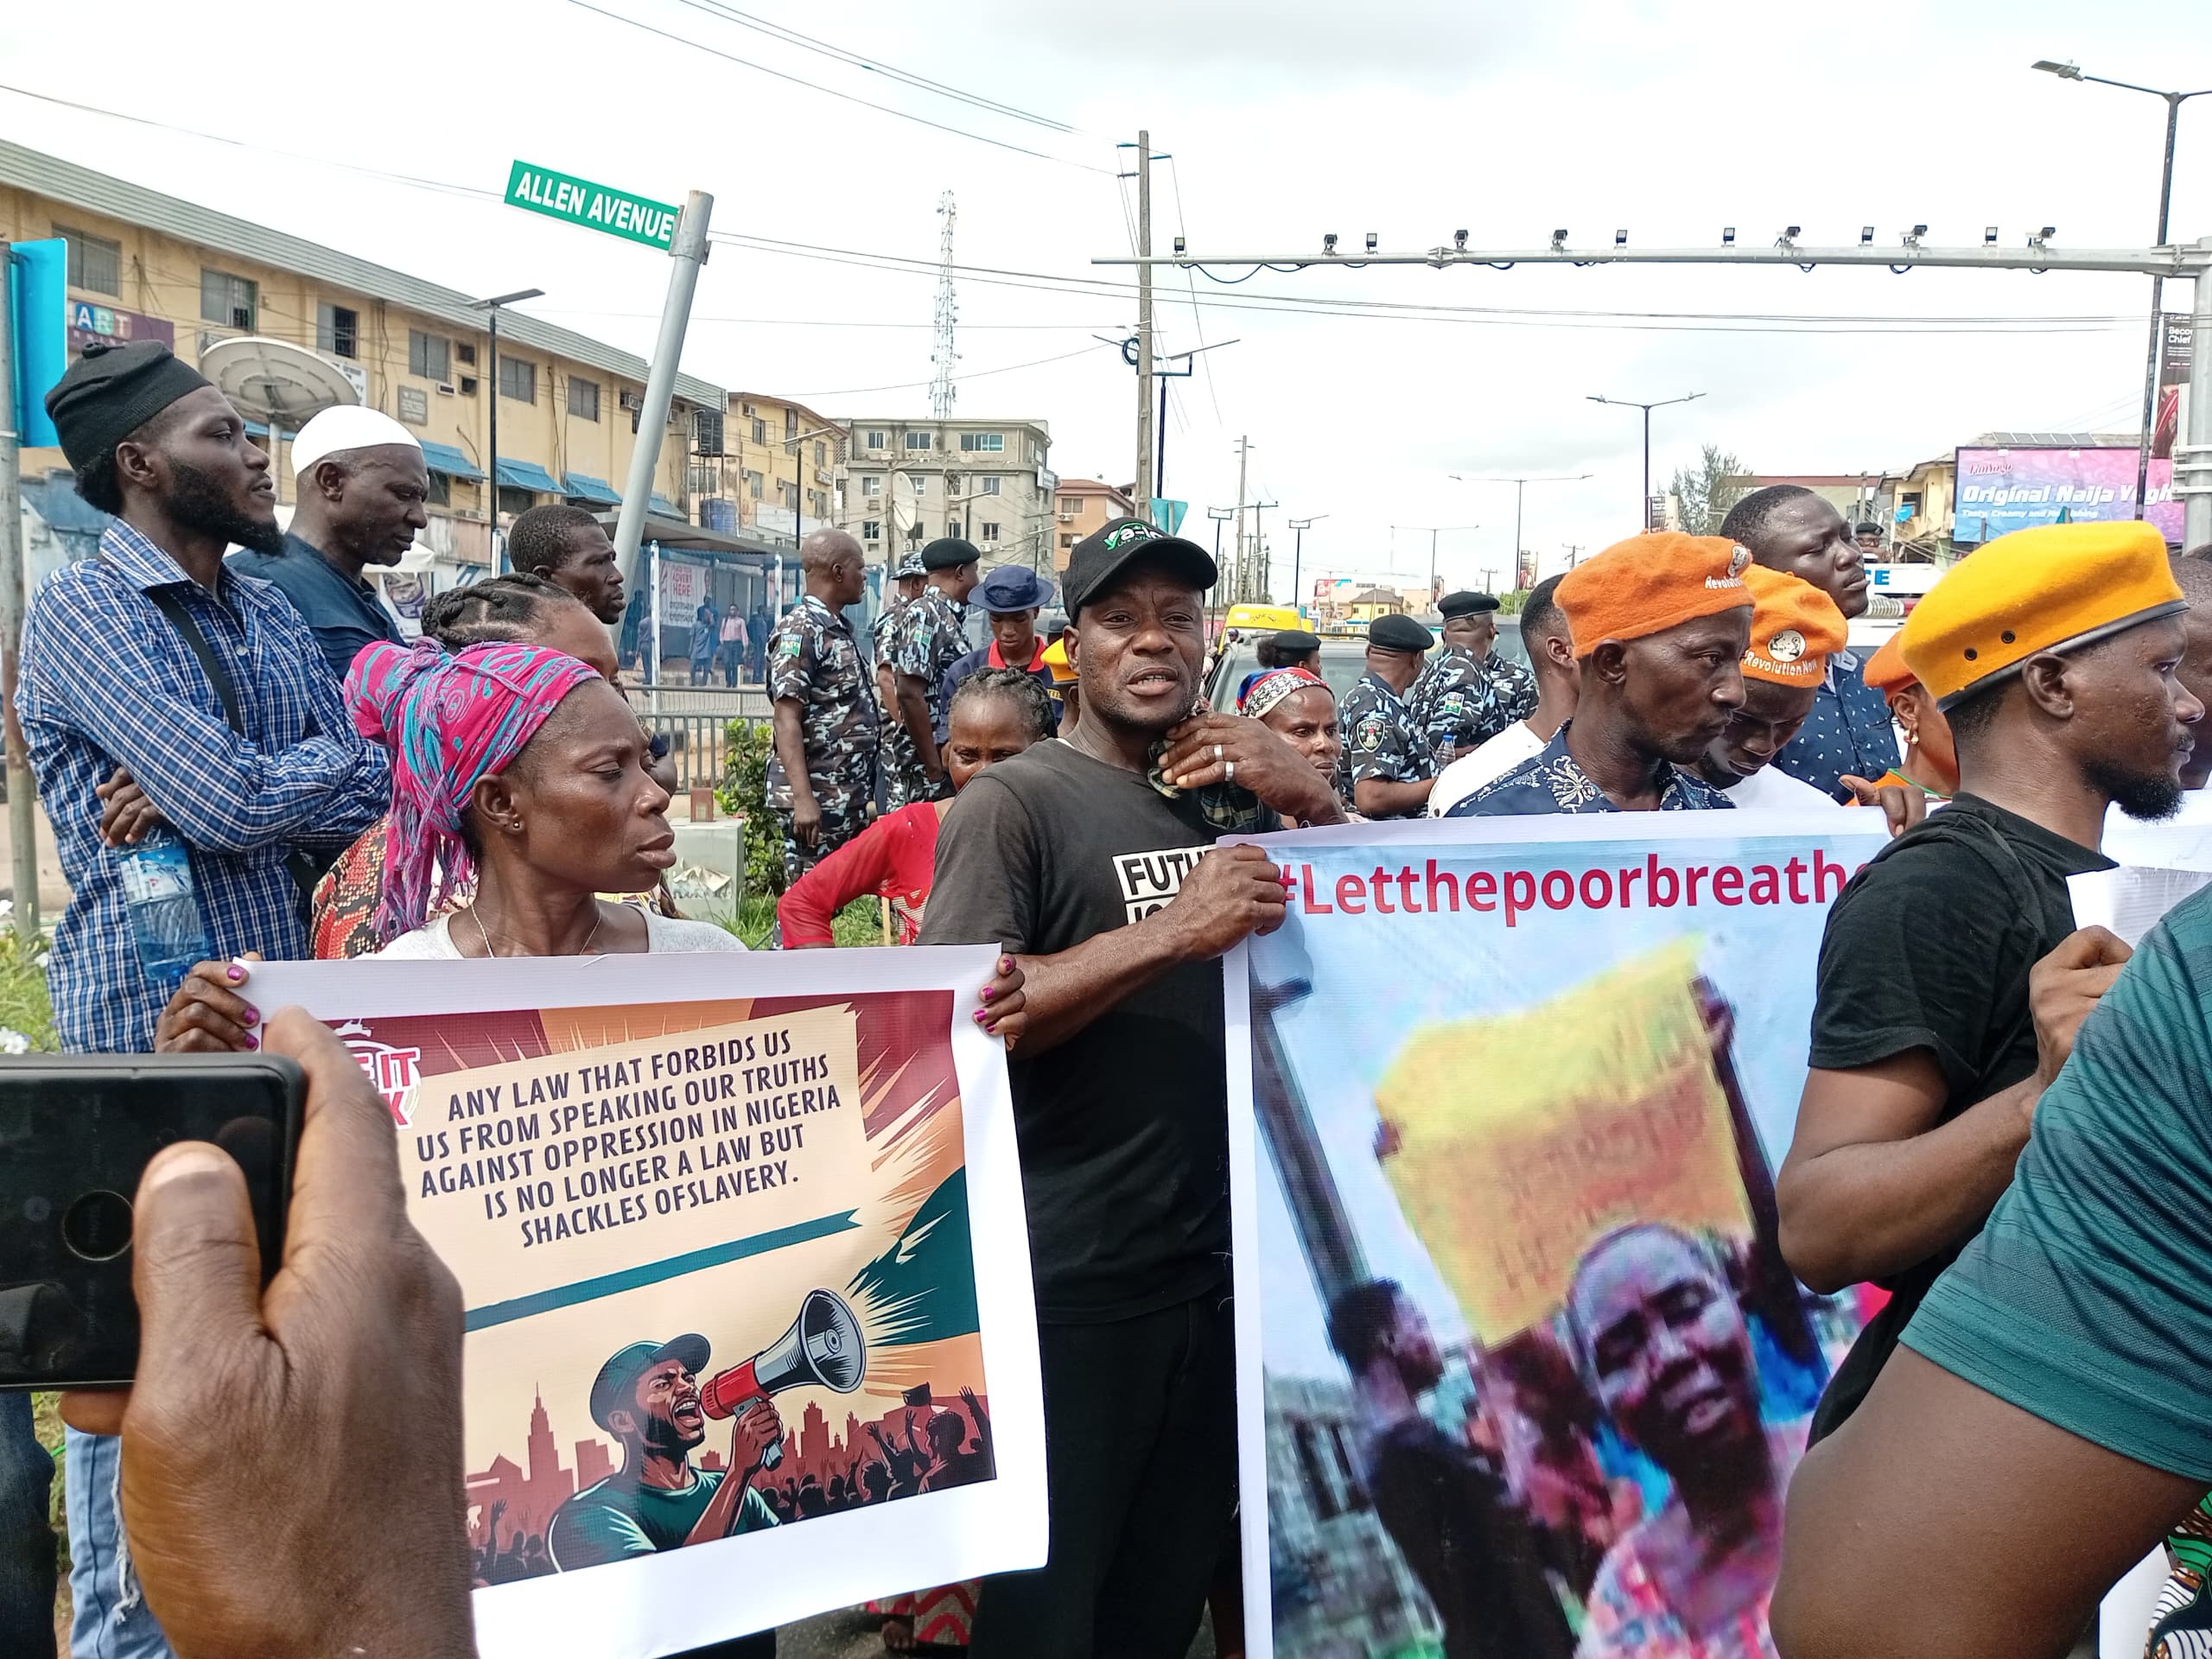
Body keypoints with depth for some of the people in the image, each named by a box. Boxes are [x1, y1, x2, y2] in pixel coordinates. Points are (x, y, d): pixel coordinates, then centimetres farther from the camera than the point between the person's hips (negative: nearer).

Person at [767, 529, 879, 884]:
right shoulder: (801, 630, -13)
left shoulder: (839, 628, 15)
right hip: (817, 799, -9)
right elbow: (787, 718, -19)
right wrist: (803, 798, -26)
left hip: (849, 796, 9)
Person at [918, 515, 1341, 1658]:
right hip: (1066, 1289, -5)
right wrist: (1168, 934, -25)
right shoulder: (1015, 803, -9)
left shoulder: (1237, 798, 8)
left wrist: (1315, 804, -7)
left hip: (1223, 1272, 5)